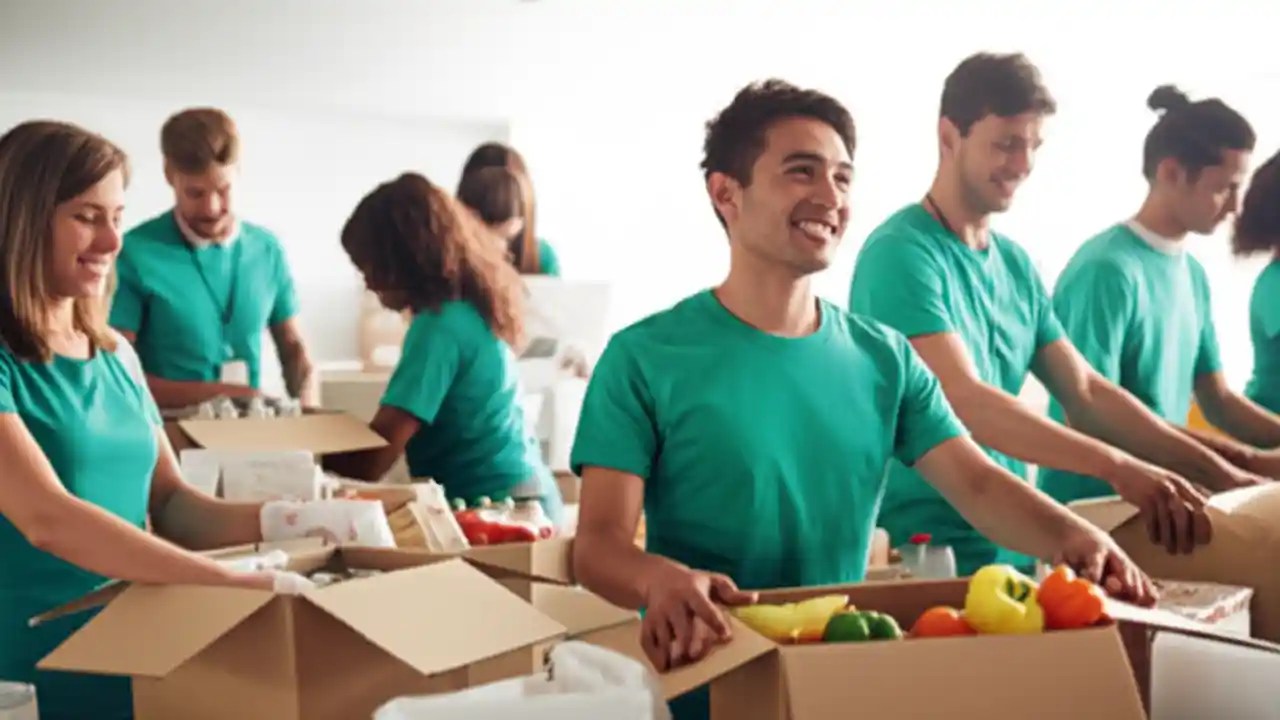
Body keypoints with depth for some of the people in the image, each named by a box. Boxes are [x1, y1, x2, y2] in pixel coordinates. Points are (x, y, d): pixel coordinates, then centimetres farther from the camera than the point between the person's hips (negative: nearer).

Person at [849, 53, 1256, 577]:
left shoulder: (1015, 264, 10)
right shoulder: (901, 253, -14)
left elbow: (1084, 392, 9)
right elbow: (962, 400, -24)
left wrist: (1216, 471, 1)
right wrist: (1116, 466, -29)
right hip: (926, 552, -7)